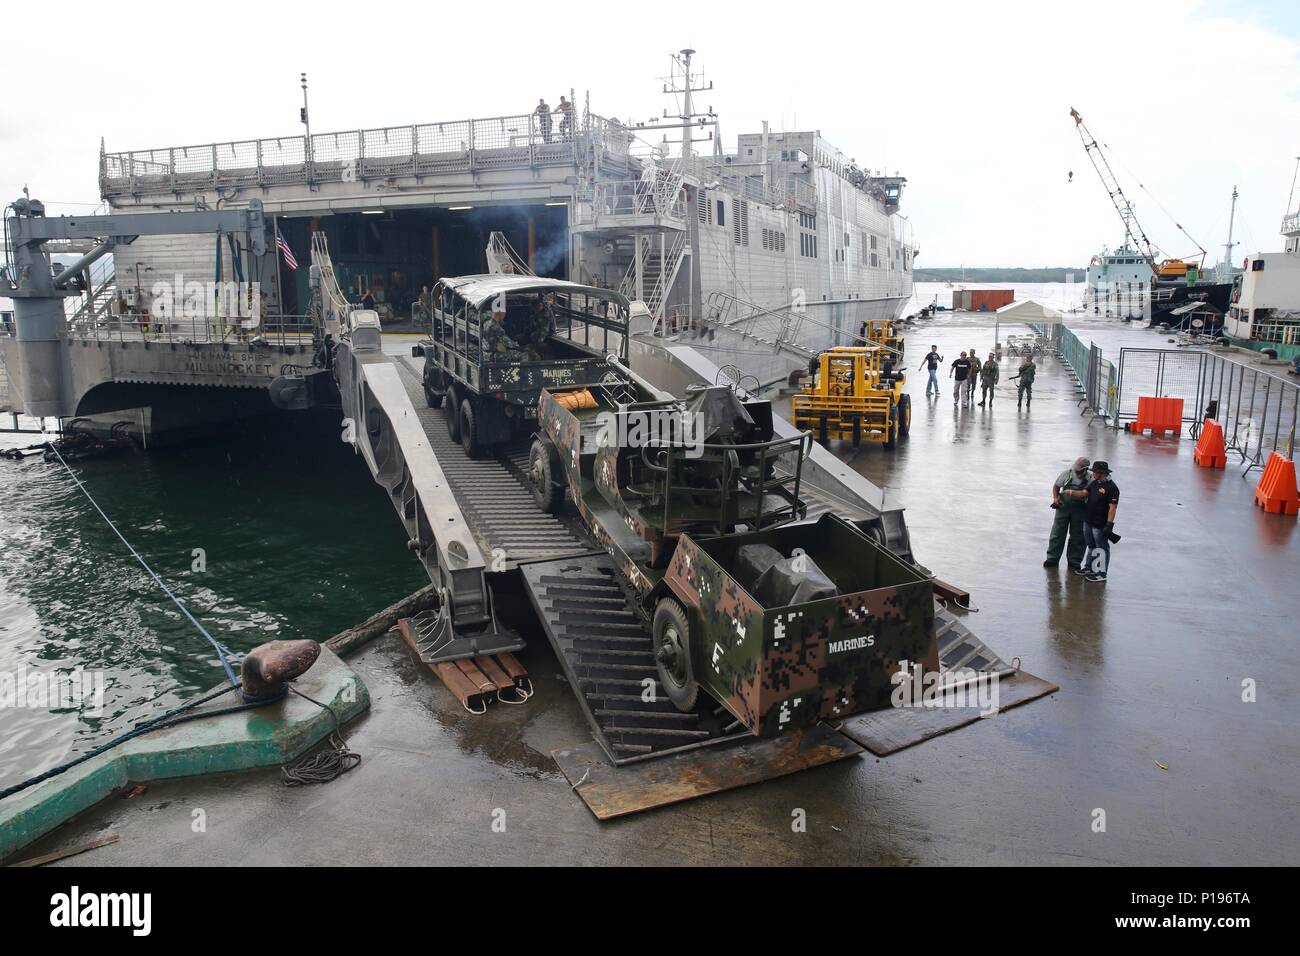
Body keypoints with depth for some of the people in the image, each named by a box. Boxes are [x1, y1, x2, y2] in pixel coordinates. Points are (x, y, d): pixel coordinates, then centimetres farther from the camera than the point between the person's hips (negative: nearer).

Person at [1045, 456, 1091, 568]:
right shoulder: (1067, 473, -3)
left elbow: (1085, 494, -24)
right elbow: (1056, 486, 9)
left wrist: (1071, 492, -35)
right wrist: (1055, 498, -5)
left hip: (1079, 511, -1)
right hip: (1063, 507, 2)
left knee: (1077, 536, 7)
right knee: (1057, 533, 5)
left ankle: (1074, 561, 20)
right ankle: (1053, 558, 14)